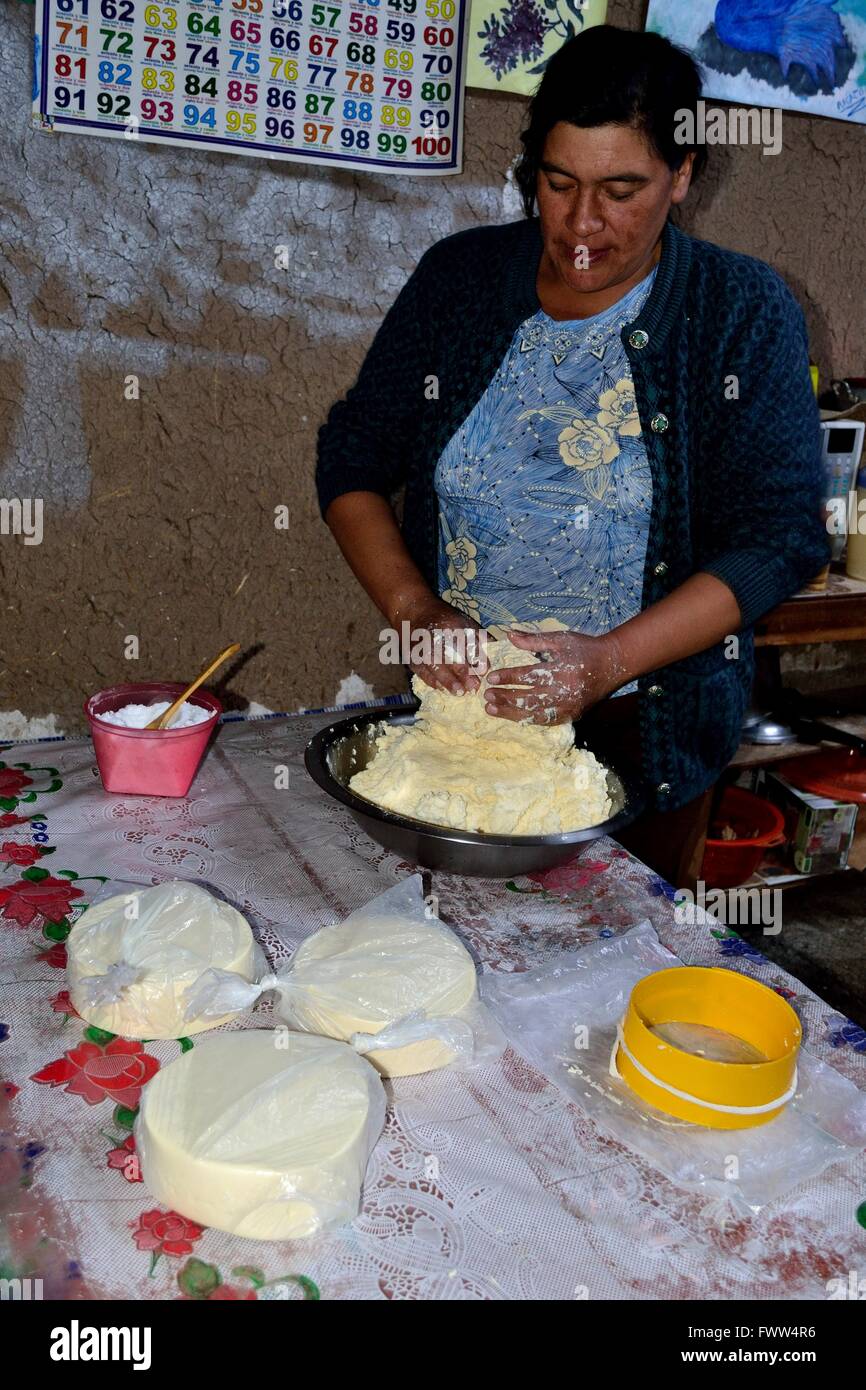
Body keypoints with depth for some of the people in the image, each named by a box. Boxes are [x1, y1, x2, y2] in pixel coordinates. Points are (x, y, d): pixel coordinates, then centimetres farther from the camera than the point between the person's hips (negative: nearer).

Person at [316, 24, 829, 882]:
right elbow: (351, 462, -1)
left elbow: (781, 538, -13)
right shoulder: (459, 276, -1)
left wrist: (609, 661, -26)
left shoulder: (743, 313, -8)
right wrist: (416, 610, -18)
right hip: (461, 704, 2)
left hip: (644, 729, -1)